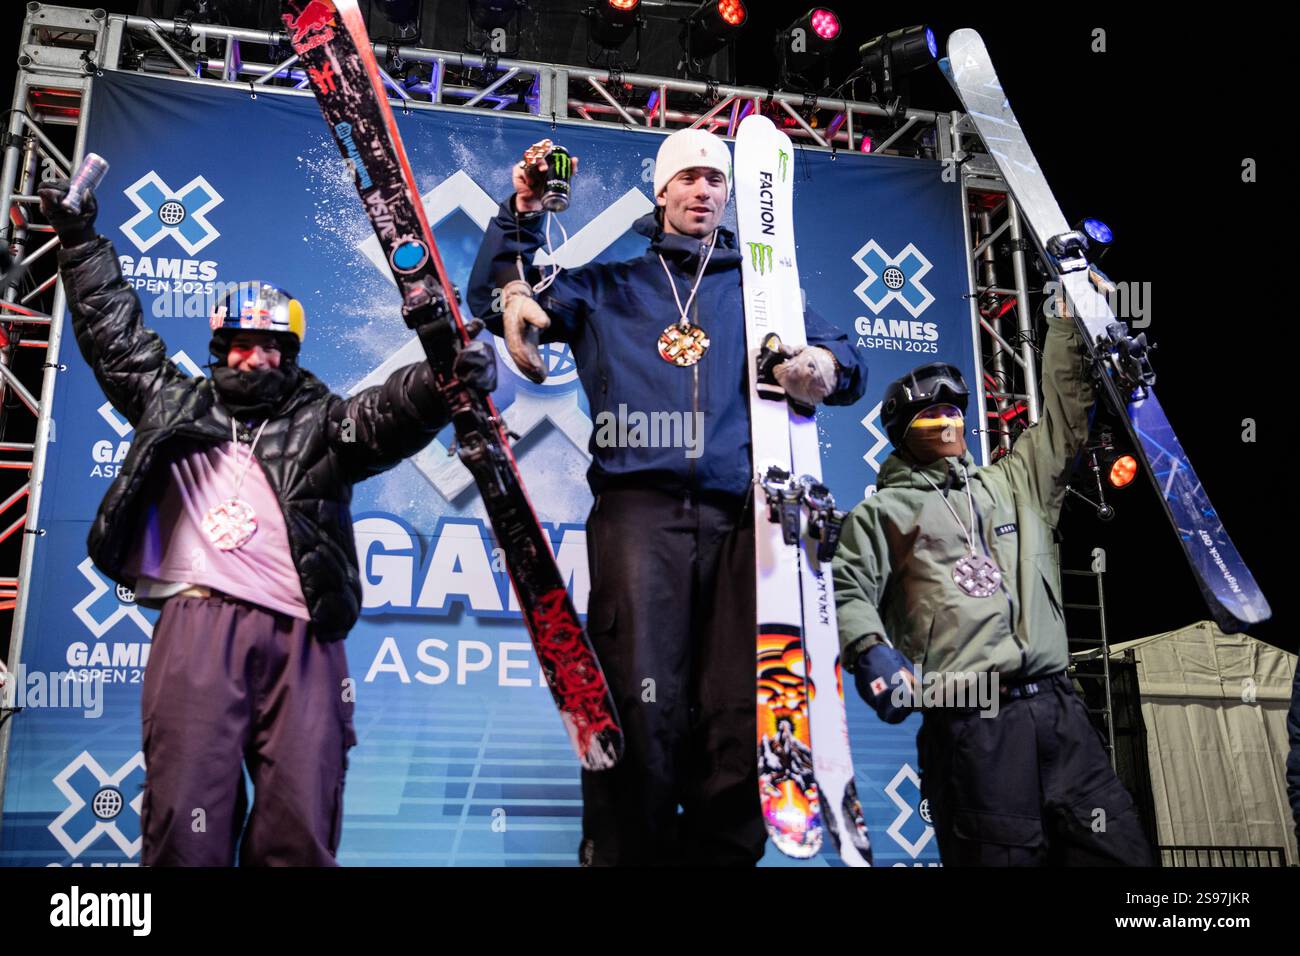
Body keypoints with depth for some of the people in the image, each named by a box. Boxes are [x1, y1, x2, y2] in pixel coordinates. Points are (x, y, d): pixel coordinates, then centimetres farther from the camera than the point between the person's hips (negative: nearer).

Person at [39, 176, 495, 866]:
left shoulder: (320, 422, 19)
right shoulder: (175, 405, 25)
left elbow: (387, 415, 1)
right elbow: (114, 331, 32)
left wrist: (441, 383, -20)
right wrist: (80, 238, 34)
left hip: (300, 635, 0)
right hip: (198, 624, 1)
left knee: (301, 831, -6)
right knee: (186, 820, -9)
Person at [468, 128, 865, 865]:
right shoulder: (608, 289, 24)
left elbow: (849, 366, 19)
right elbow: (497, 299, 18)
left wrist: (820, 365, -6)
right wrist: (524, 214, 3)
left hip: (738, 518, 2)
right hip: (639, 508, -1)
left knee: (740, 718, -5)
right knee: (641, 708, -14)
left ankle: (722, 852, 6)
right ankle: (625, 852, -5)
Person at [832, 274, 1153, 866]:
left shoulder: (1012, 483, 26)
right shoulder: (882, 513, 12)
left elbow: (1063, 418, 29)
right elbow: (848, 590, 2)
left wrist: (1069, 310, 30)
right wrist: (869, 650, -20)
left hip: (1058, 706, 5)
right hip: (969, 722, -4)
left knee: (1120, 851, -1)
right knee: (1005, 855, -8)